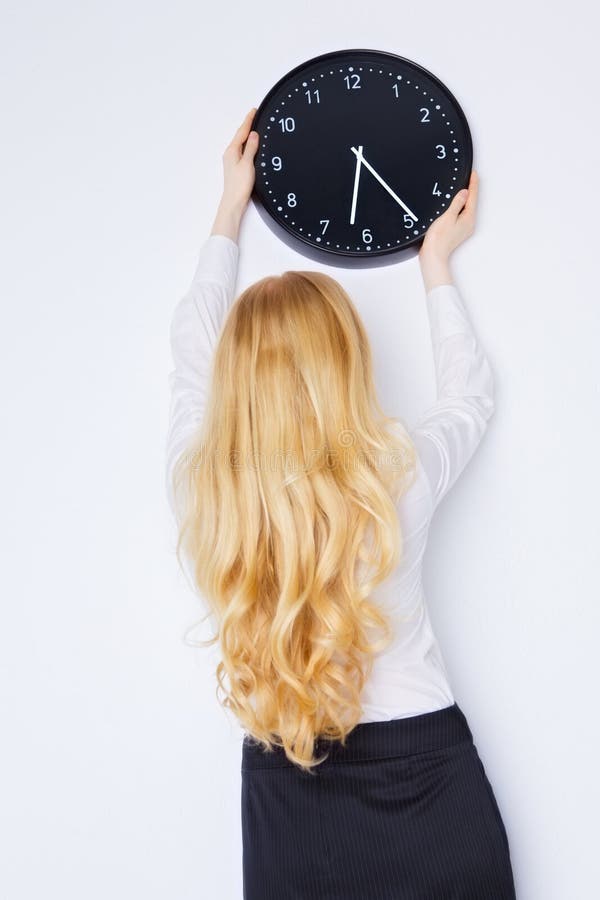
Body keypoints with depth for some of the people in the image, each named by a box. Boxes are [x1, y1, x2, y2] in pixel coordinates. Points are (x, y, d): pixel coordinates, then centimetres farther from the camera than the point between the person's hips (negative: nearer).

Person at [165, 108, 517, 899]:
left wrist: (230, 211, 11)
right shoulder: (399, 478, -22)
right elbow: (473, 391, 1)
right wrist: (436, 266, 12)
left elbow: (193, 345, 4)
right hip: (421, 776, -1)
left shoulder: (195, 487, -16)